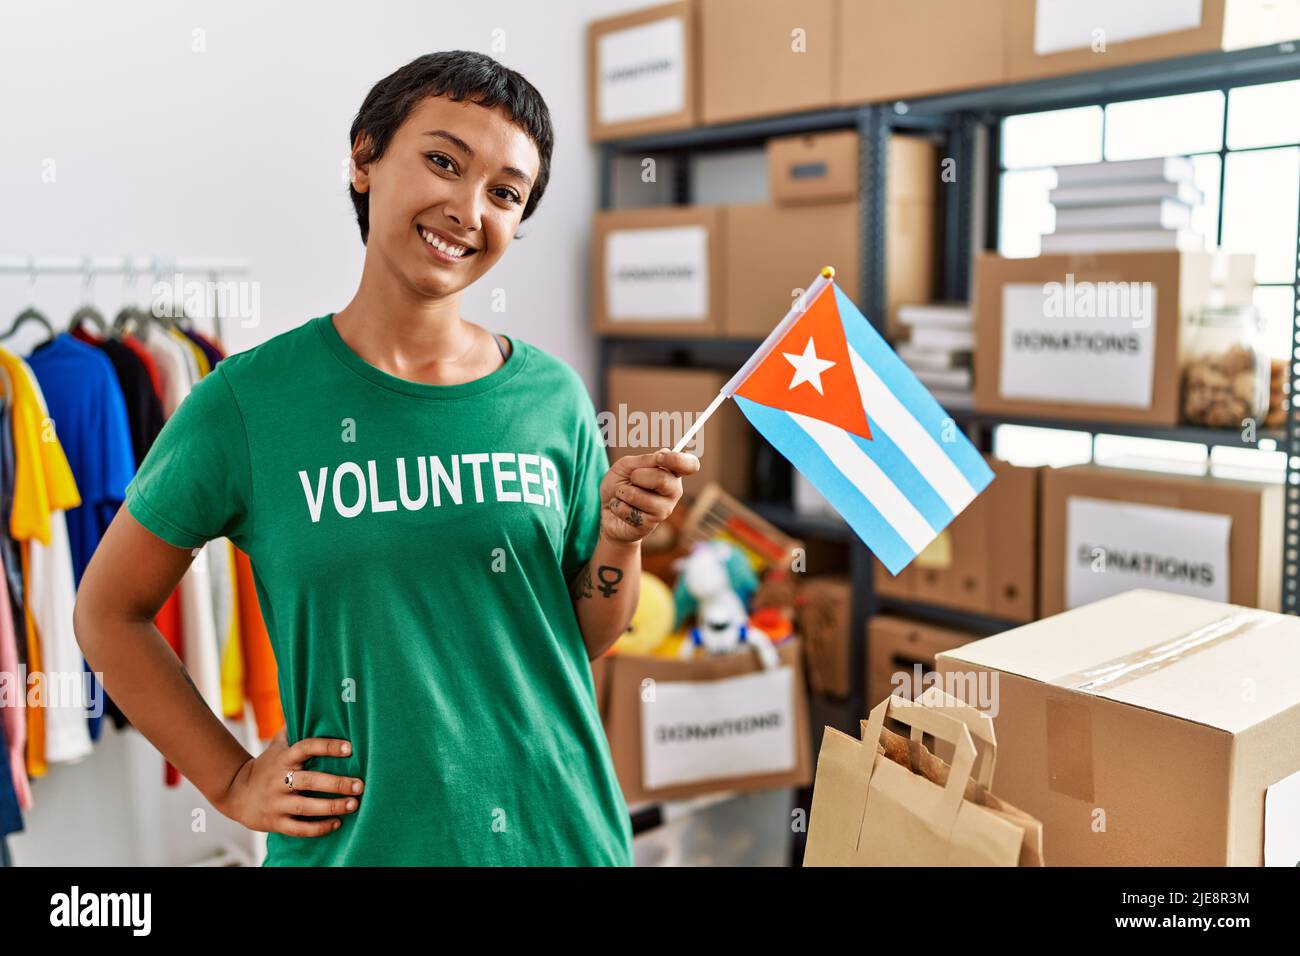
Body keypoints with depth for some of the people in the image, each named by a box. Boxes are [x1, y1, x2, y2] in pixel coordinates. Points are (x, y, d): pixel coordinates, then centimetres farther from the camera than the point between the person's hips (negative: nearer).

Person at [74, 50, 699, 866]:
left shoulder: (551, 399, -4)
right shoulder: (248, 401, -10)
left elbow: (588, 639, 5)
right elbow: (109, 612, 2)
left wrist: (620, 537, -13)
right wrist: (234, 782, 0)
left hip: (558, 831, 2)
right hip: (356, 838, -1)